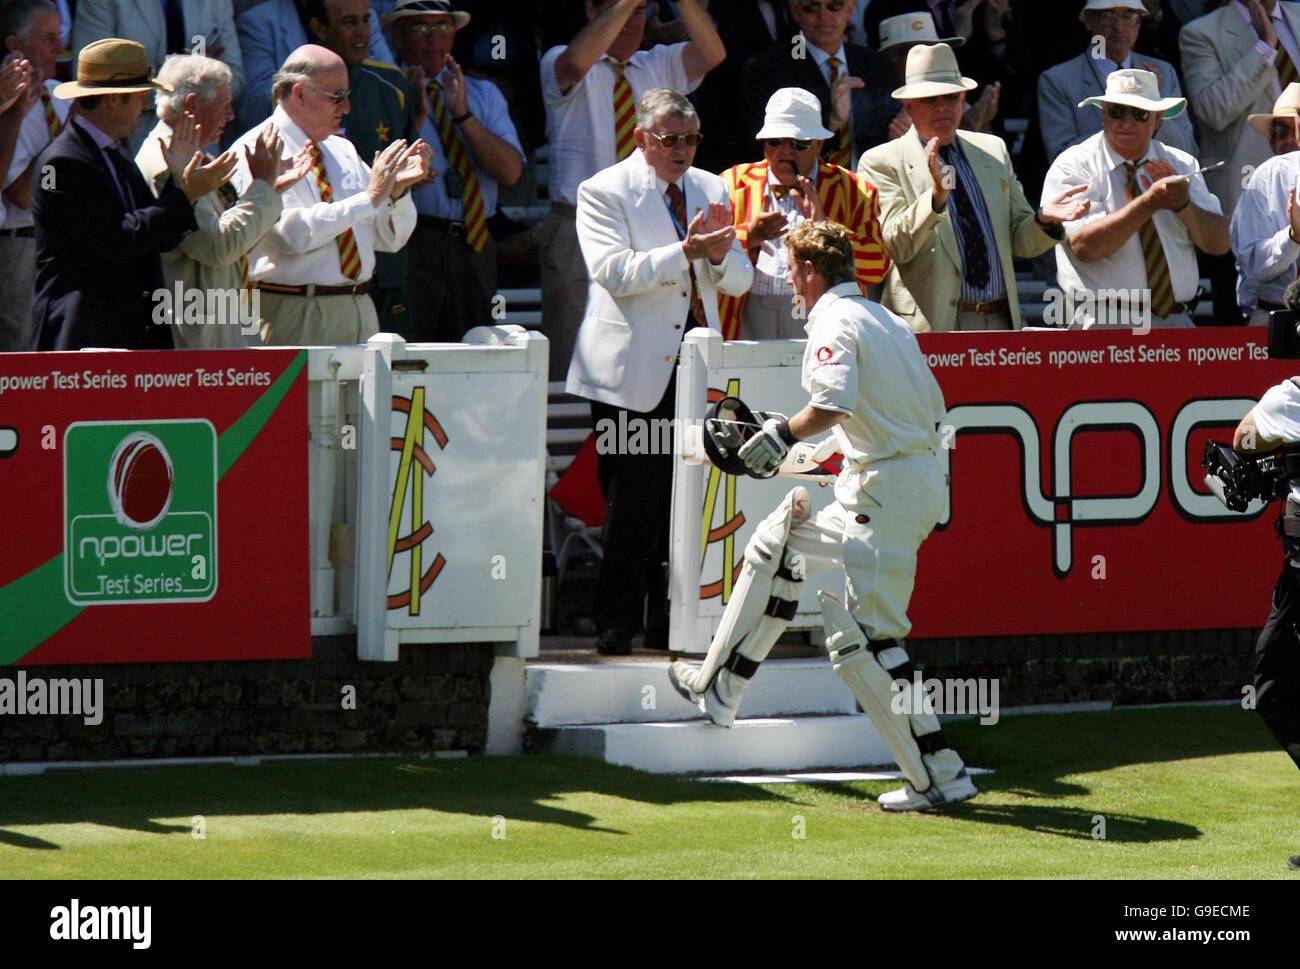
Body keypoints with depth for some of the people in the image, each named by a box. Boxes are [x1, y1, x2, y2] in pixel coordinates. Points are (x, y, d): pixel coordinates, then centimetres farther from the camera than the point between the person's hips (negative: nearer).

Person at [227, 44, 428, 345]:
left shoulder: (343, 151, 15)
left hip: (359, 309, 6)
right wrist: (370, 197, -19)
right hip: (295, 315, -6)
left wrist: (398, 190, -4)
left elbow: (390, 239, 16)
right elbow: (292, 233, -22)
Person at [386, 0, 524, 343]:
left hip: (473, 250, 4)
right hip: (412, 246, -4)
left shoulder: (484, 95, 16)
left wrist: (464, 115, -9)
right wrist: (417, 115, -16)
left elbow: (511, 172, 1)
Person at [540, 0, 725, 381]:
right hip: (580, 232, -3)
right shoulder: (557, 65, 0)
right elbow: (577, 61, -24)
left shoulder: (659, 67, 12)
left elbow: (712, 54, -5)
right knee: (571, 368, -4)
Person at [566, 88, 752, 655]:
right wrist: (686, 252, -23)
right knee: (632, 503, -5)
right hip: (634, 370, -5)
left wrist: (720, 253, -9)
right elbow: (614, 272, -15)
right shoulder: (604, 193, -1)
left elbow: (739, 280, 13)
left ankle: (670, 621, 10)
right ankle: (618, 625, 2)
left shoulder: (710, 190, 16)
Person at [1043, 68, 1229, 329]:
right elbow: (1085, 245, -14)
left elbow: (1219, 244, 8)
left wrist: (1183, 204, -9)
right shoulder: (1074, 166, 1)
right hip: (1104, 323, -4)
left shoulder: (1181, 164, 14)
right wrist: (1150, 202, -21)